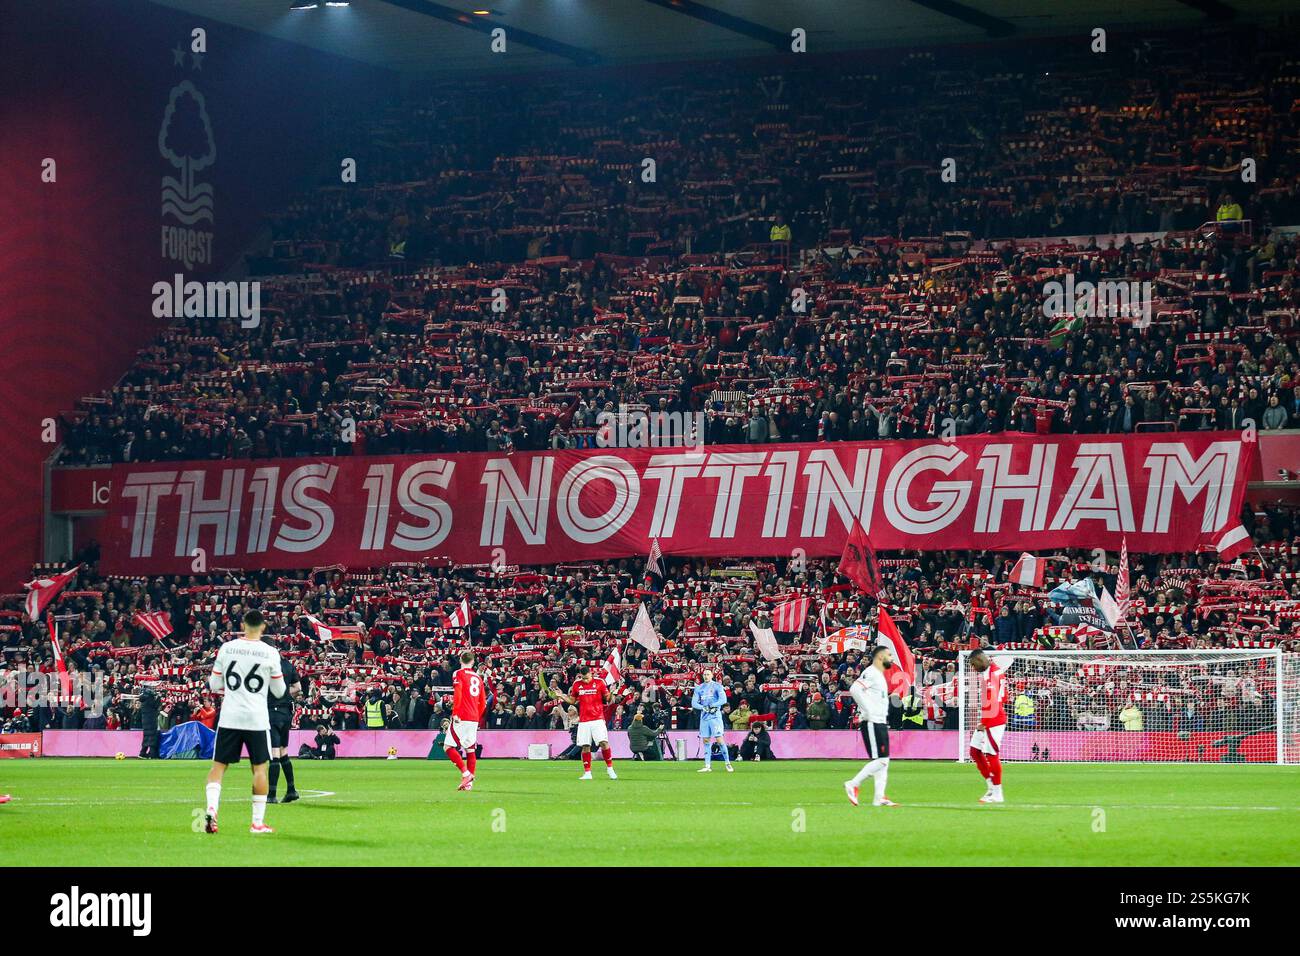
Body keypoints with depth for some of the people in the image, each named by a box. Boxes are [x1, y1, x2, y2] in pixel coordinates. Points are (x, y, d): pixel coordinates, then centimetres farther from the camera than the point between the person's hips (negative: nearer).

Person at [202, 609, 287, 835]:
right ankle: (258, 822, 6)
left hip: (229, 717, 1)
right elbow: (279, 691, 5)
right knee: (260, 767, 8)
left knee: (218, 765, 7)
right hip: (256, 719, -1)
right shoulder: (270, 653, -5)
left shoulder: (226, 648, 0)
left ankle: (211, 809, -14)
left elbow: (214, 685, 8)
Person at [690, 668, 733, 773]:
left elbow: (723, 700, -12)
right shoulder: (699, 688, 11)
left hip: (715, 716, -5)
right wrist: (703, 708, -12)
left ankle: (728, 763, -3)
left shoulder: (717, 686, -2)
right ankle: (707, 766, 9)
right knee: (706, 741, 5)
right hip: (704, 717, 5)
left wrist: (712, 706, -22)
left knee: (719, 739, -11)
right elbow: (694, 703, 6)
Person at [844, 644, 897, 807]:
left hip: (880, 723, 10)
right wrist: (868, 711, -23)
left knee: (883, 760, 8)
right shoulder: (870, 673, -12)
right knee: (880, 760, -13)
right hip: (871, 723, -10)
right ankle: (853, 784, -7)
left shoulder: (880, 676, 20)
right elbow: (855, 689, -26)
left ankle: (879, 797, 8)